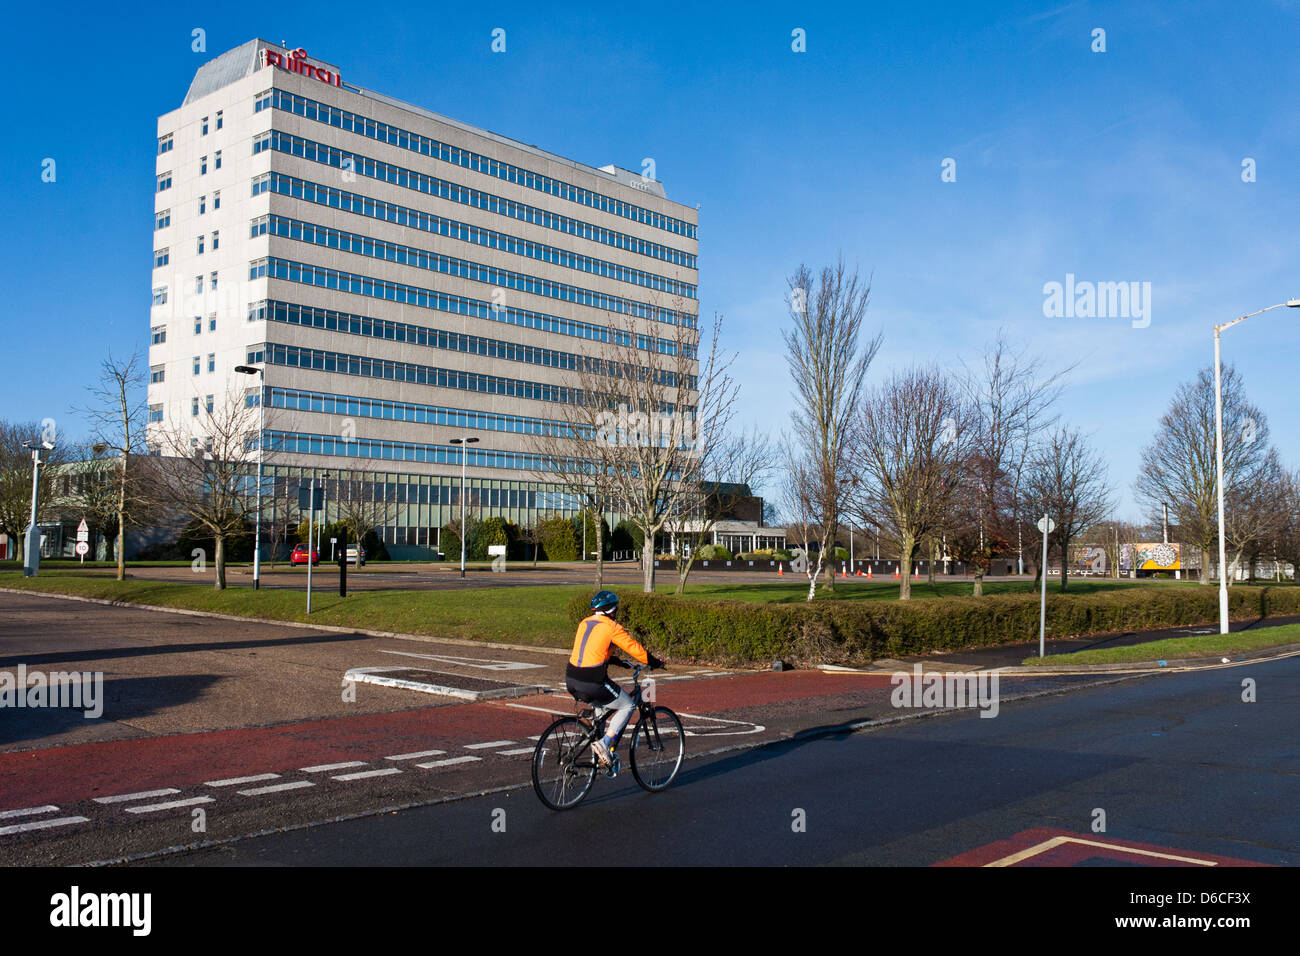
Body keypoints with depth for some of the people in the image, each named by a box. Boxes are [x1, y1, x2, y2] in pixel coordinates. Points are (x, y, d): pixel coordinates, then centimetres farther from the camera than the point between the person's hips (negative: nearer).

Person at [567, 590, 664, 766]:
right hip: (592, 683, -7)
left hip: (571, 681, 7)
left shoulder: (584, 624, 15)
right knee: (627, 706, 9)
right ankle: (604, 744, -4)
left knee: (601, 702, 33)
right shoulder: (611, 627, -5)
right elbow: (634, 648, 0)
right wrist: (655, 662, 16)